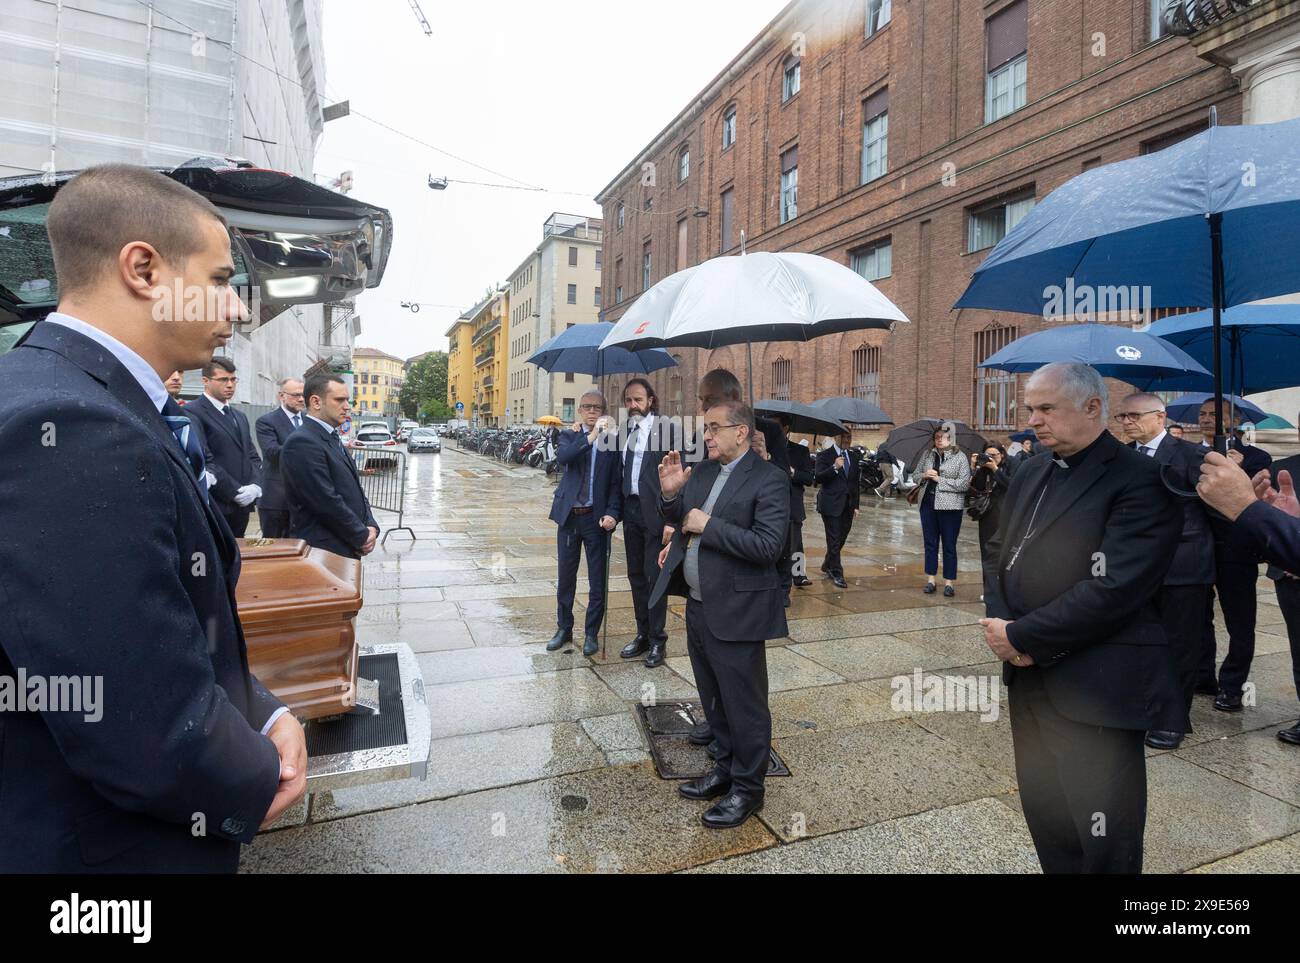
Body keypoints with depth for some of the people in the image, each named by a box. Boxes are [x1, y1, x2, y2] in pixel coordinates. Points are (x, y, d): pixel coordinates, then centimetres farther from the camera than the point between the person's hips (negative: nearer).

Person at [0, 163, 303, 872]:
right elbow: (156, 742, -31)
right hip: (102, 846, -8)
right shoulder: (69, 428, -30)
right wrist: (260, 782, -12)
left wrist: (262, 712, -4)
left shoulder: (85, 406, 1)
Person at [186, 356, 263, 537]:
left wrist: (255, 486, -3)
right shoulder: (192, 413, -8)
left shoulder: (240, 417, 18)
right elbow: (203, 461, -15)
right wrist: (235, 492, -15)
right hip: (213, 507, -7)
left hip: (242, 505, 7)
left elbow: (253, 456, 15)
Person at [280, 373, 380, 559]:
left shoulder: (333, 439, 14)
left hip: (347, 549, 9)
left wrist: (371, 526, 0)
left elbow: (355, 489, 16)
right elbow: (326, 501, -21)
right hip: (322, 552, -9)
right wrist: (362, 537, -11)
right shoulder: (301, 443, -16)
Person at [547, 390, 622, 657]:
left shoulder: (612, 442, 1)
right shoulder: (569, 436, 4)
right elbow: (562, 457, -19)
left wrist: (612, 513, -15)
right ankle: (564, 628, 29)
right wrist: (591, 436, -30)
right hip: (569, 515, 1)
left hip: (596, 518, -1)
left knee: (597, 580, 5)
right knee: (566, 577, 13)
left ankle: (591, 633, 21)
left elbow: (616, 483, -1)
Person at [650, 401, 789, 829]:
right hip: (698, 606, 8)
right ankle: (725, 768, 42)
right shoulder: (702, 471, 8)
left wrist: (708, 527, -21)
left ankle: (747, 788, 28)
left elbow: (769, 545, -23)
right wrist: (670, 493, -5)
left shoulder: (769, 479, -14)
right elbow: (681, 522, 15)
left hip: (735, 612, -8)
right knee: (714, 699, 23)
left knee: (744, 705, 8)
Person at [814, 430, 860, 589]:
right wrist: (834, 467, -27)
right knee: (834, 540, -4)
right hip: (831, 504, -6)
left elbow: (855, 482, 16)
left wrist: (856, 505, 11)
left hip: (848, 505, 6)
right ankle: (837, 574, 4)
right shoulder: (824, 455, -3)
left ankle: (827, 566, 31)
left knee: (841, 539, 11)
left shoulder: (853, 456, 14)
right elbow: (818, 477, -13)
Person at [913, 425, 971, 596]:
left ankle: (949, 583, 13)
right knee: (930, 543, 11)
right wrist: (924, 476, -8)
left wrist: (939, 479, -13)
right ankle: (930, 580, 20)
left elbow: (964, 484, -12)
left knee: (949, 546, 4)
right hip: (927, 504, 4)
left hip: (950, 507, -4)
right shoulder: (927, 454, 9)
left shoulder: (960, 457, -5)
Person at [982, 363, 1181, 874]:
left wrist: (1022, 637, -16)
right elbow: (1002, 559, 12)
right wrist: (999, 625, -6)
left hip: (1095, 688, -6)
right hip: (1027, 679, 7)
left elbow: (1114, 589, -21)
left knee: (1104, 847, 8)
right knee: (1044, 819, 19)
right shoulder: (1029, 475, 11)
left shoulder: (1139, 480, -12)